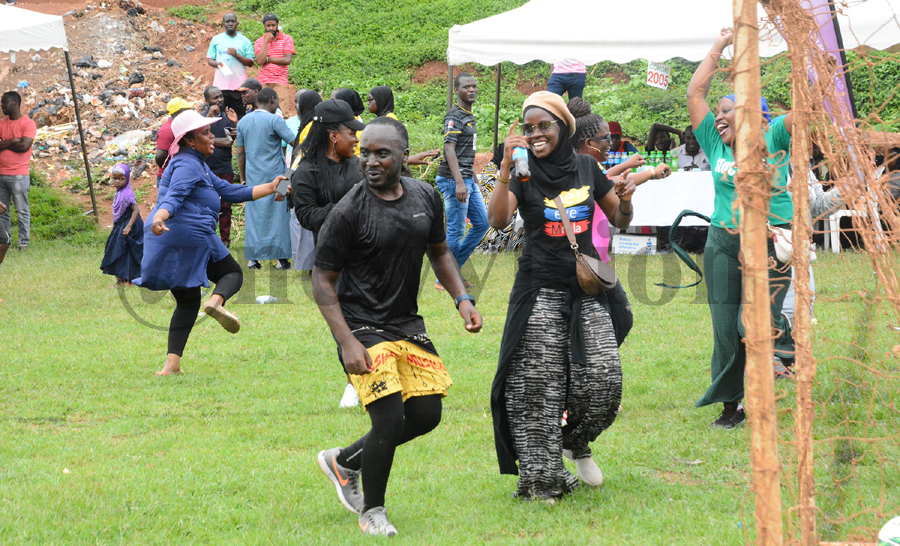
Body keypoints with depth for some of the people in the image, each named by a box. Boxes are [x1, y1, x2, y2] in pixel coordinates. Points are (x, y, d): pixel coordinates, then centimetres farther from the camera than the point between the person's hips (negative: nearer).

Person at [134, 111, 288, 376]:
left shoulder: (199, 166, 27)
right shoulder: (187, 165, -7)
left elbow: (232, 192, 27)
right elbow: (174, 196, -25)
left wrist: (271, 187, 22)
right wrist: (159, 217, -44)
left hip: (165, 243, 9)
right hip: (191, 235, -9)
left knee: (187, 302, 12)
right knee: (232, 273, 9)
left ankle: (172, 363, 1)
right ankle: (216, 301, -23)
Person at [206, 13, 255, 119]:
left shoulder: (244, 41, 8)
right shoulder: (216, 39, 13)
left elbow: (250, 63, 5)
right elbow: (209, 60, 12)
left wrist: (237, 55, -10)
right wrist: (217, 64, -10)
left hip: (239, 86, -1)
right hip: (220, 85, 1)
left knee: (240, 115, -4)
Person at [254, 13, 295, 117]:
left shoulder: (287, 39, 7)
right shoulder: (259, 42, 13)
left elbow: (287, 60, -6)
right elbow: (260, 61, -3)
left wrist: (267, 59, -2)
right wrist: (266, 41, -4)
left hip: (280, 82, -2)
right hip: (263, 82, 2)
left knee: (283, 113, -14)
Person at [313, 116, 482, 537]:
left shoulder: (426, 198, 3)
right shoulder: (349, 211, -15)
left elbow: (439, 252, 19)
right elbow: (322, 280, -11)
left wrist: (462, 298, 2)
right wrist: (347, 343, -19)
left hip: (407, 323, 7)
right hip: (362, 326, -6)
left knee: (427, 415, 3)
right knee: (390, 419, -15)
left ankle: (344, 461, 25)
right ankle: (372, 511, 7)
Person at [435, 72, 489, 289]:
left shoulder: (469, 116, 16)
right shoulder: (455, 116, -13)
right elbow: (449, 150, -22)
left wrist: (474, 181, 27)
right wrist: (459, 183, -29)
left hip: (468, 180, 10)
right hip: (454, 180, -10)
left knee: (482, 223, 12)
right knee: (456, 231, -5)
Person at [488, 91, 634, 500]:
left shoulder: (586, 168, 8)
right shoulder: (523, 174, -3)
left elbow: (620, 221, 14)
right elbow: (498, 220, -19)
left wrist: (625, 199, -8)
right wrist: (506, 168, -29)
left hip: (586, 290, 3)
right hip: (540, 291, -3)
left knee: (603, 379, -5)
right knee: (538, 387, -7)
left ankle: (576, 443, 24)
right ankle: (541, 479, 3)